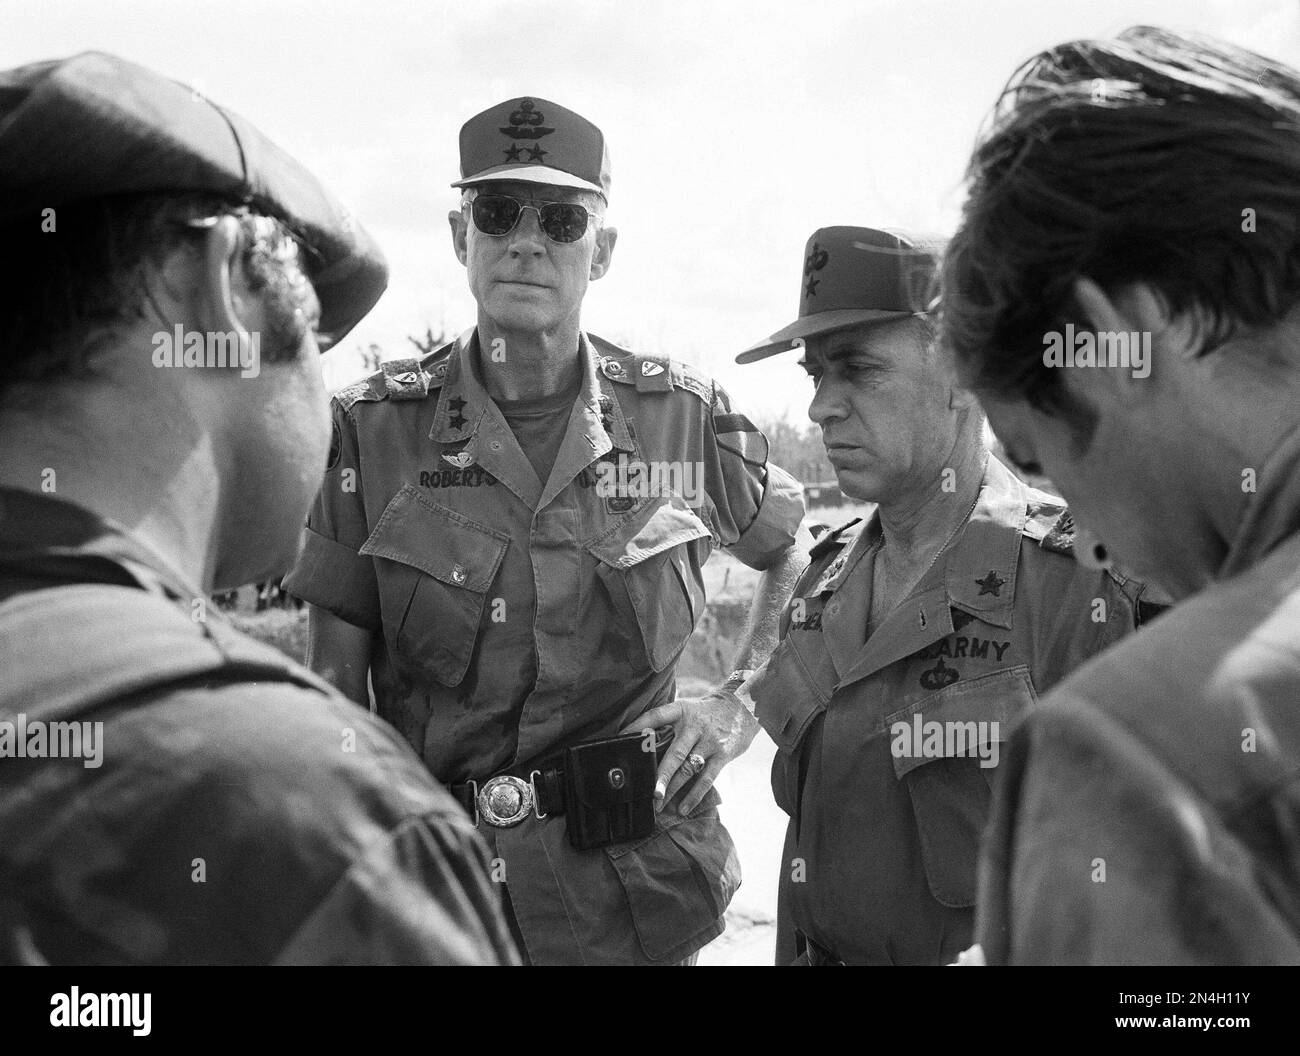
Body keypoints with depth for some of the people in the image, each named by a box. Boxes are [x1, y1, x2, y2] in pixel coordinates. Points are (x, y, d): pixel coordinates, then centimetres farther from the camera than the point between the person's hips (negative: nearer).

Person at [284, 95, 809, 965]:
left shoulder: (683, 417, -5)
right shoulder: (372, 429, -7)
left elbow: (798, 557, 14)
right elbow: (337, 704, -4)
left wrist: (743, 704, 0)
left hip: (640, 898, 1)